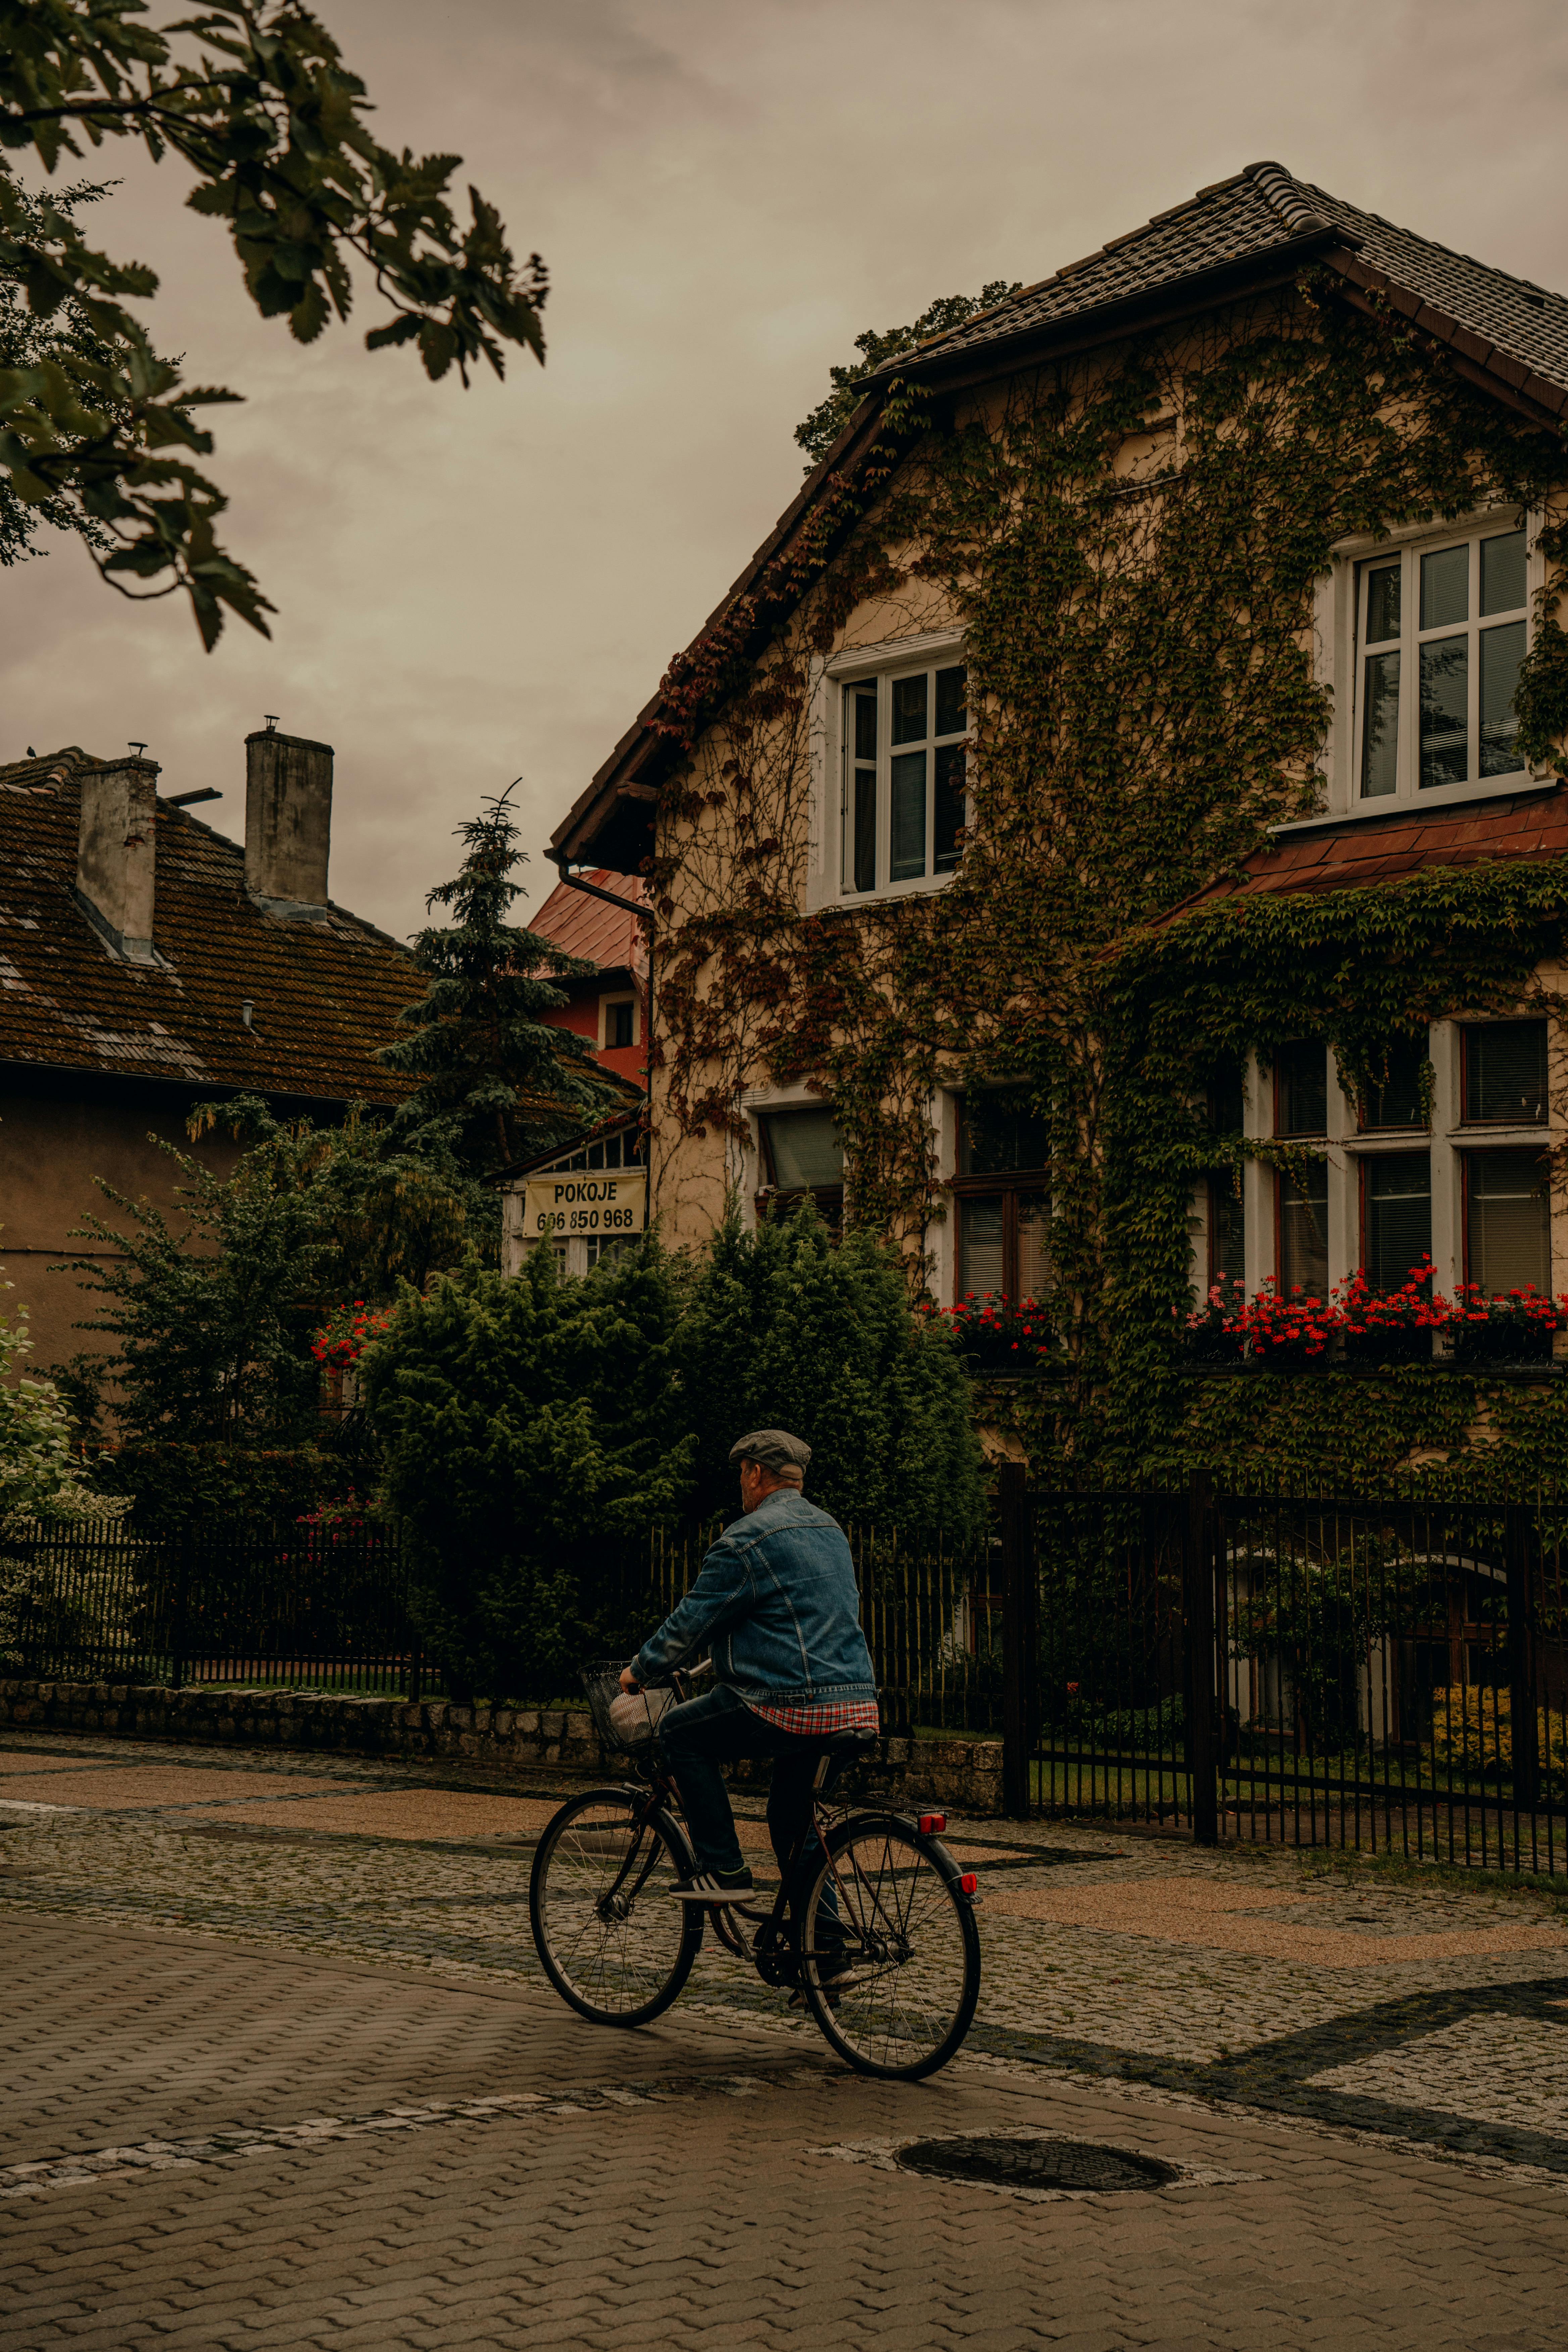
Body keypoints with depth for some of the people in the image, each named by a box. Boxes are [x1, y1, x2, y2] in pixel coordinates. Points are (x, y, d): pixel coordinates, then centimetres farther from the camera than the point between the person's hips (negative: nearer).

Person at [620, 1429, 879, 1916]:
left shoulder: (750, 1537, -8)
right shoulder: (830, 1530, 19)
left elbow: (692, 1620, -4)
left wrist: (641, 1670, 11)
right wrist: (731, 1661, 41)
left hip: (789, 1705, -8)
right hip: (855, 1704, 8)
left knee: (680, 1732, 9)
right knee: (792, 1819, 20)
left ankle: (722, 1867, 4)